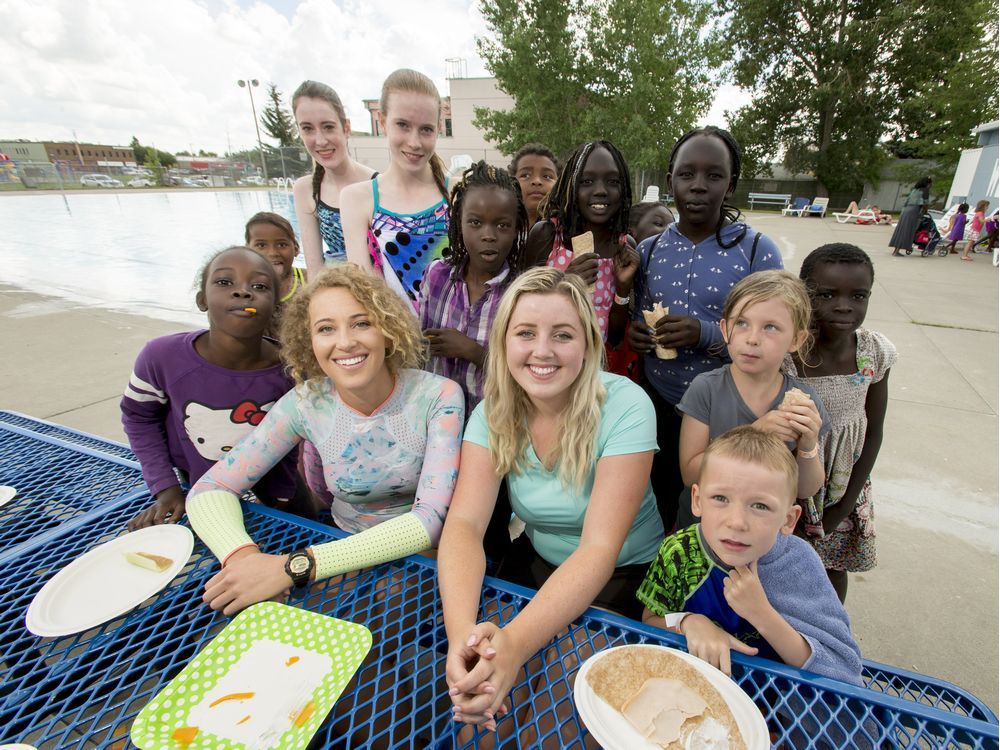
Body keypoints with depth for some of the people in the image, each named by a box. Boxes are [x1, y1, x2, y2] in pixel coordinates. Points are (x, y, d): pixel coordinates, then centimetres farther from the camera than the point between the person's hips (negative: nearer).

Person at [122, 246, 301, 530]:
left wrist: (281, 497, -2)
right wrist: (166, 488, -9)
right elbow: (138, 415, -6)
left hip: (264, 479, 0)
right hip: (194, 477, 1)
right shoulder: (163, 357, -27)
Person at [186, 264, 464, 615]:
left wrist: (294, 566, -32)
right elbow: (210, 489, -6)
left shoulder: (438, 397, -19)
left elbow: (431, 519, -26)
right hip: (344, 555, 2)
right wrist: (242, 554, -28)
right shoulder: (306, 403, -10)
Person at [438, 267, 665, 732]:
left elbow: (599, 549, -28)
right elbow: (464, 524, -20)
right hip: (536, 563, 3)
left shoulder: (624, 407, -24)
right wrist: (462, 633, -38)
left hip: (623, 576, -2)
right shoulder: (493, 412, -12)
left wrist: (515, 643, -41)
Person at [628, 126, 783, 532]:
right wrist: (634, 333, -12)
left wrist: (709, 335, -25)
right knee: (657, 510, 20)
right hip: (657, 407, 3)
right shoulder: (649, 250, 2)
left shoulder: (757, 251, -9)